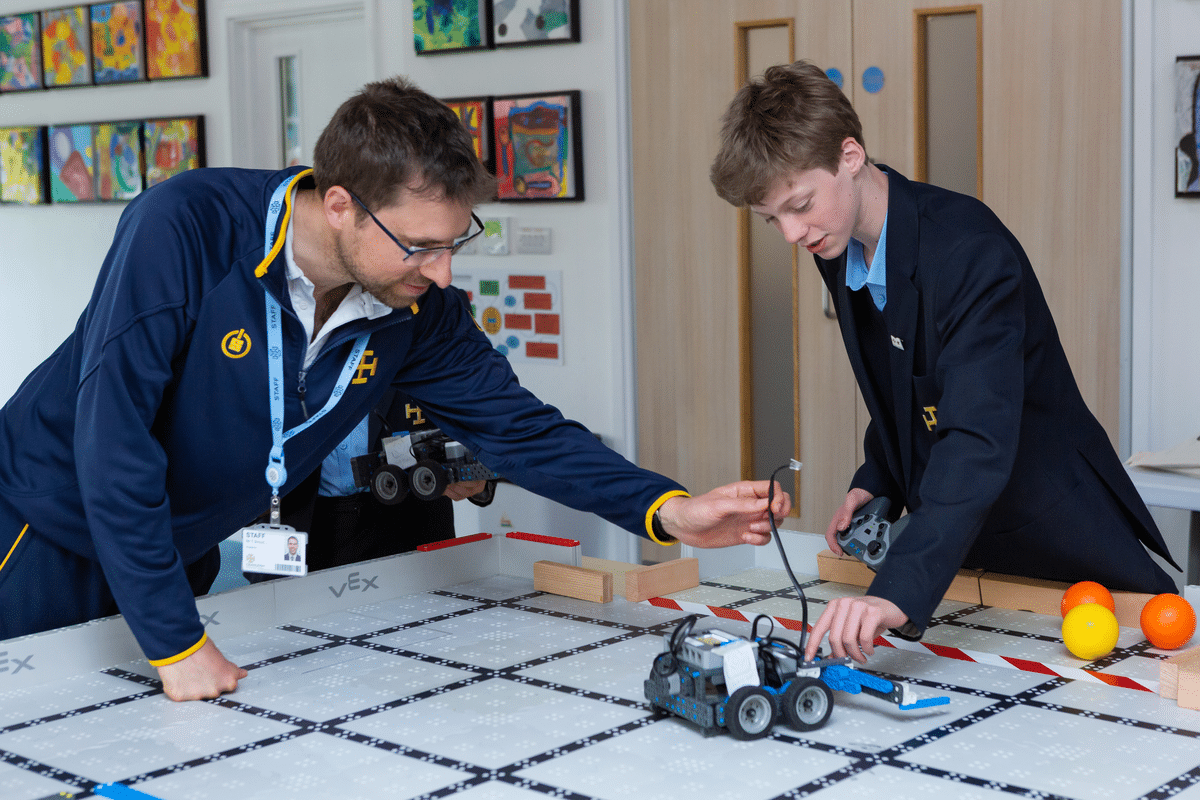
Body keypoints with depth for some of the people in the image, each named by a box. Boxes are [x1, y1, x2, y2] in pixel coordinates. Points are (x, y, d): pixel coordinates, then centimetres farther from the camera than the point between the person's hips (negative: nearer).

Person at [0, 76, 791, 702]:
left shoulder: (420, 311, -14)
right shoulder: (185, 230, -32)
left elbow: (518, 425, -9)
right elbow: (111, 430, -34)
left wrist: (669, 509, -24)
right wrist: (176, 643, -32)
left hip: (179, 552, 5)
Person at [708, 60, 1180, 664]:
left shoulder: (969, 250, -29)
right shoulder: (837, 251, -1)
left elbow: (980, 441, -41)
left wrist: (897, 592, -52)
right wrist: (876, 483, -1)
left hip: (1061, 542, -7)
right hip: (963, 550, 7)